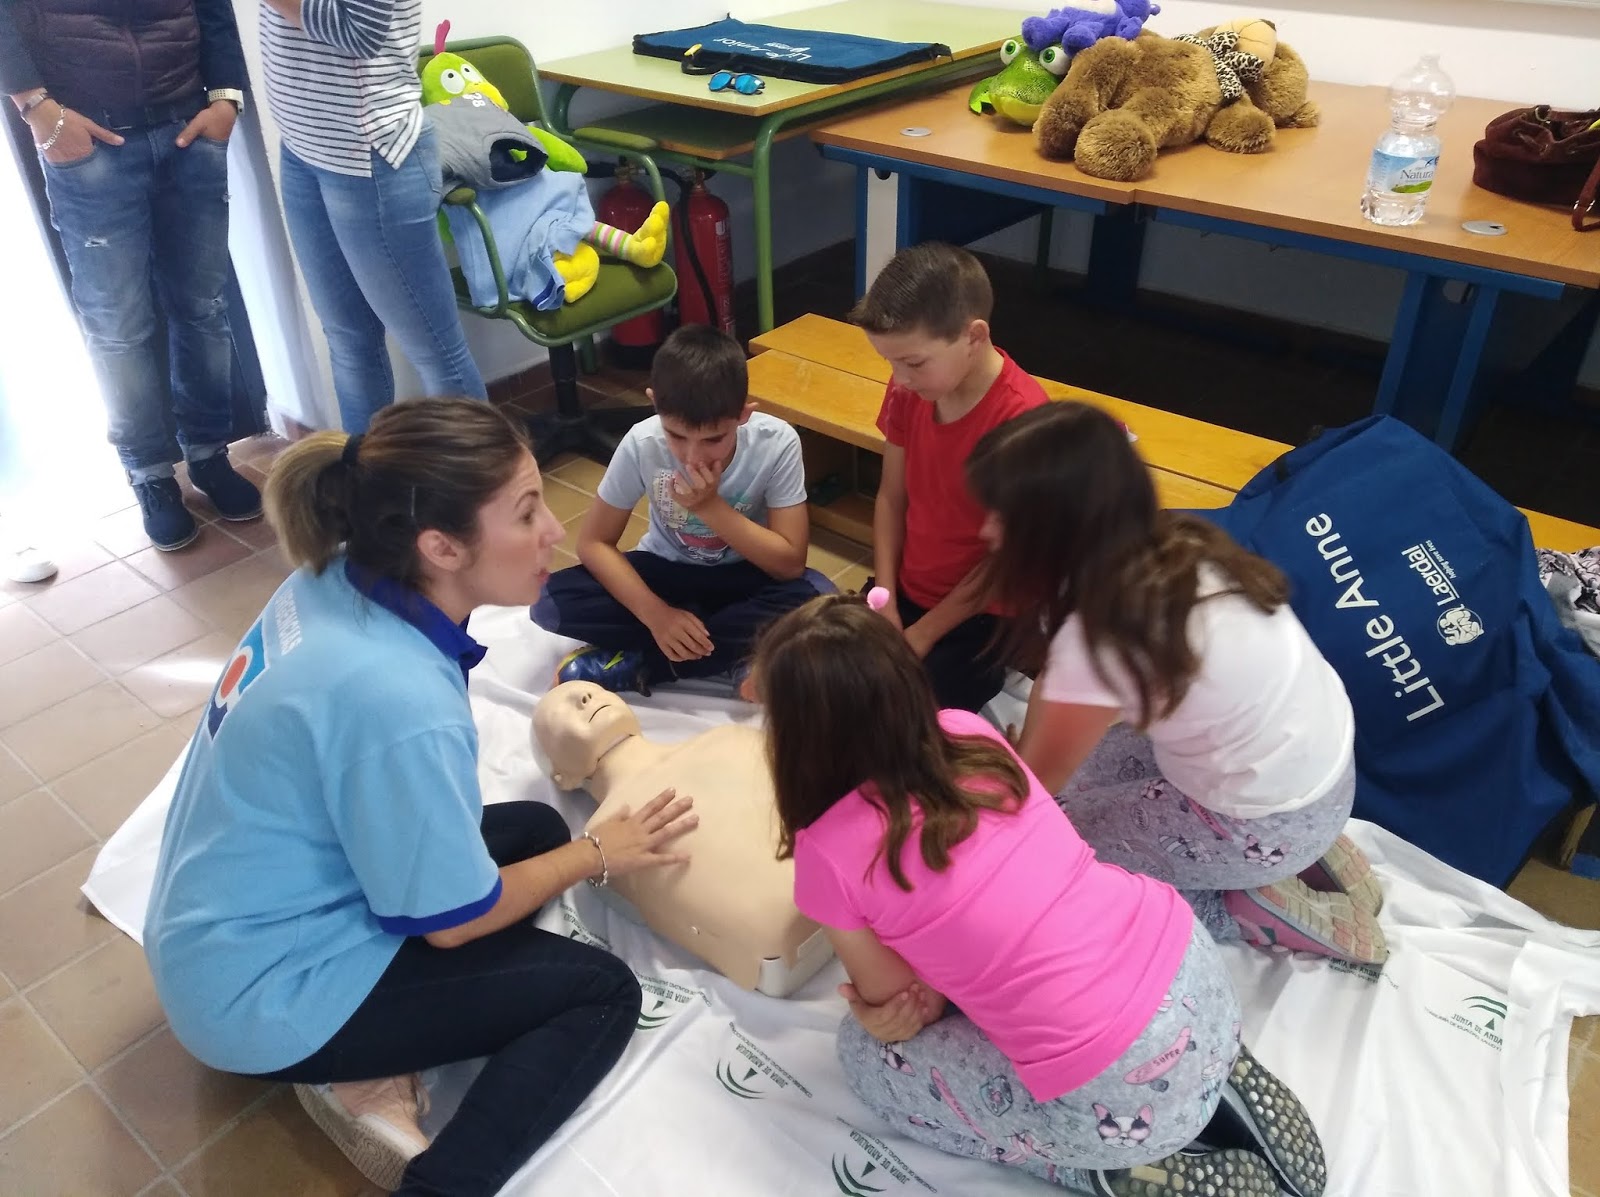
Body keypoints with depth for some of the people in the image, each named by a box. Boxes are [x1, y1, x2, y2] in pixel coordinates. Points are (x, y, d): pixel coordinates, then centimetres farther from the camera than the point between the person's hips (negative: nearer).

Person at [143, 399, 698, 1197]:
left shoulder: (332, 582, -10)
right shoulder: (400, 699, -34)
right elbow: (453, 920, -18)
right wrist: (597, 855, -4)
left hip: (221, 928, 8)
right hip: (264, 997, -8)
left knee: (533, 829, 13)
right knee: (604, 993, -2)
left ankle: (363, 1063, 5)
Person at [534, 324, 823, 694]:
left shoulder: (776, 443, -25)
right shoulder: (642, 444, -23)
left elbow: (790, 563, -23)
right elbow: (593, 542, -14)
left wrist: (711, 507, -33)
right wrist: (654, 613, -28)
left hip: (746, 578, -1)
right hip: (667, 570, 1)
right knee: (553, 603, -23)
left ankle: (634, 664, -21)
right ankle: (734, 655, -17)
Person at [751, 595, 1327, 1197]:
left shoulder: (828, 853, -14)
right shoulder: (969, 731, 1)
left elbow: (904, 1008, 0)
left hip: (1121, 1097, -6)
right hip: (1197, 969, 6)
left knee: (865, 1052, 15)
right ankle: (1216, 1077, 20)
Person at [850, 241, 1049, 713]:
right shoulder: (911, 387, -7)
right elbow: (891, 498, 2)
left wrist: (922, 636, -14)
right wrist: (885, 603, -7)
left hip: (978, 614, -6)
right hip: (906, 592, 6)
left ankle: (980, 673, 10)